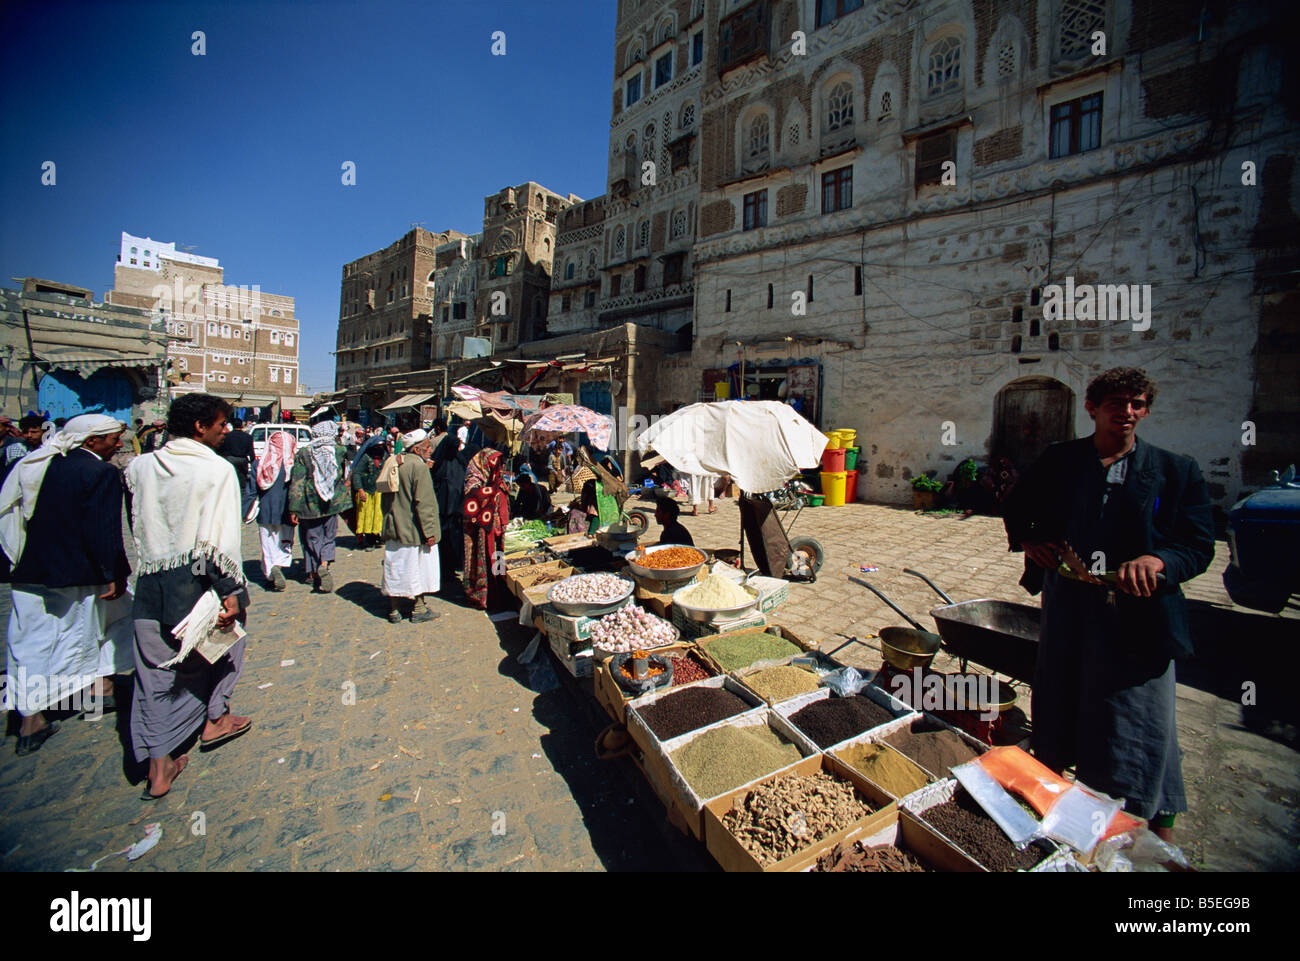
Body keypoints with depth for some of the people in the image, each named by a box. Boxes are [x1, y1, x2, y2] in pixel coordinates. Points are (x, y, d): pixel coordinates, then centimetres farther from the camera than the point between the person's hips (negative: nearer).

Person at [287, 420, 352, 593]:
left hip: (309, 503, 0)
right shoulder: (339, 451, -2)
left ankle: (314, 572, 19)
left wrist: (294, 509, -6)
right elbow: (345, 476, 10)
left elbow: (296, 483, -7)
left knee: (312, 537, 13)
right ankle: (324, 563, -12)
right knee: (329, 536, 12)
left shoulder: (303, 454, -4)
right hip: (333, 502, 0)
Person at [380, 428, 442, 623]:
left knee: (396, 567, 14)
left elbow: (386, 499, 16)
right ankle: (419, 609, 15)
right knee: (418, 568, 6)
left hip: (394, 528, 8)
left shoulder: (394, 464, 7)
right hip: (414, 531, -7)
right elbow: (423, 502, -21)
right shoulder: (419, 466, -17)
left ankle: (394, 609, 23)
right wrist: (429, 531, -17)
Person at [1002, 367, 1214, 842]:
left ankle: (1159, 839, 27)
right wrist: (1028, 541, -4)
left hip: (1136, 613, -2)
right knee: (1056, 710, 18)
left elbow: (1199, 545, -2)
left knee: (1142, 732, 6)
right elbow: (1016, 508, 16)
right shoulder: (1058, 460, 6)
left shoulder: (1176, 472, 2)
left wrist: (1156, 560, -23)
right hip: (1064, 604, 2)